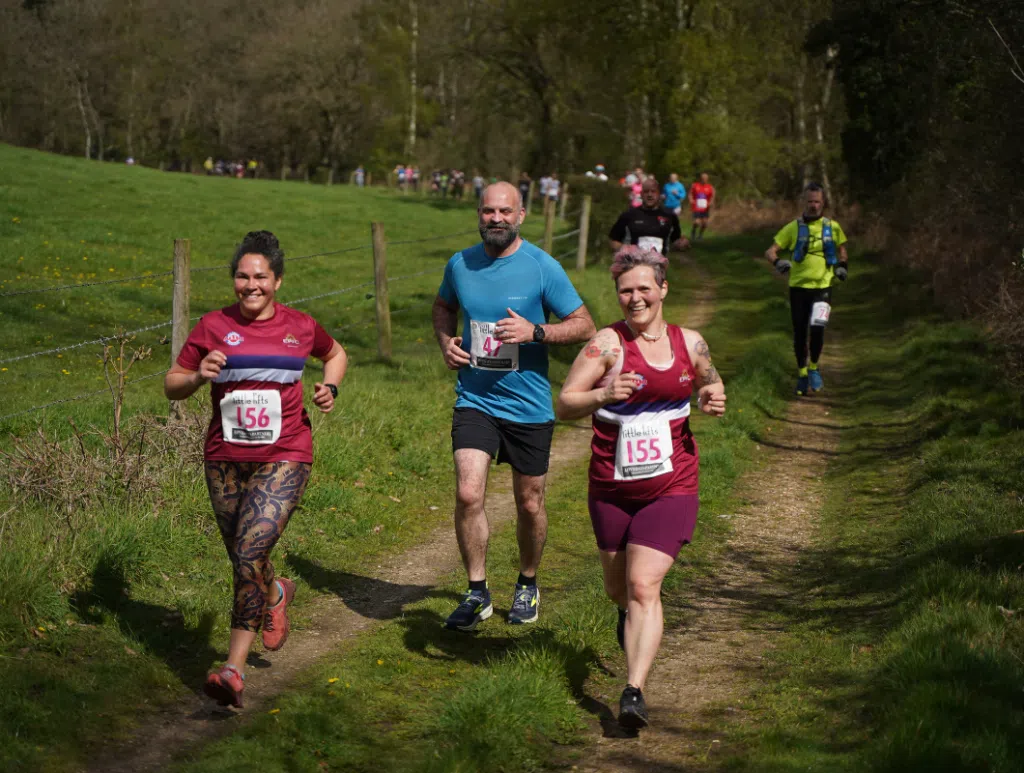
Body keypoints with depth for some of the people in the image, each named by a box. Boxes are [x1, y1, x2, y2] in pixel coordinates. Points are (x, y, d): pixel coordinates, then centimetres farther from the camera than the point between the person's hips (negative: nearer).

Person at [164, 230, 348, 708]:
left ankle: (234, 668, -13)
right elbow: (171, 386, 5)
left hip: (284, 458, -2)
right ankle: (276, 595, 50)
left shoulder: (300, 327, 3)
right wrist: (198, 376, -15)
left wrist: (330, 388, 5)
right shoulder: (213, 327, 0)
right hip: (225, 460, 2)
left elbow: (336, 354, 24)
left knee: (250, 554, -18)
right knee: (245, 560, 13)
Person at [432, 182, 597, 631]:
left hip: (529, 405, -1)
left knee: (529, 504, 11)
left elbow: (584, 326, -5)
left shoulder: (542, 268, -9)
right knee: (468, 494, -14)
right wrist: (445, 342, 3)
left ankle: (527, 584, 35)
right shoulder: (460, 265, 2)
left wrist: (535, 332, -21)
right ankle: (477, 594, 1)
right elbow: (443, 307, 23)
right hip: (474, 401, 2)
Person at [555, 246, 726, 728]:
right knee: (618, 588, 16)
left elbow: (711, 384, 23)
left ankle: (634, 692, -14)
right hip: (611, 487, 0)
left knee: (644, 586, -14)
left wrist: (711, 400, 0)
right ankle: (629, 615, 54)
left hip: (670, 486, 0)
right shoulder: (607, 343, -7)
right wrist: (603, 394, -29)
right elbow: (564, 405, -10)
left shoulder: (689, 342, 3)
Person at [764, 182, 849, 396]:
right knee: (799, 333, 4)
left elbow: (842, 252, 16)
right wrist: (778, 262, -23)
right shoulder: (793, 227, 1)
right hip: (798, 287, 1)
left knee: (817, 328, -18)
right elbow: (770, 251, -1)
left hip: (822, 286, -1)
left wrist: (842, 266, -5)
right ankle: (802, 374, 21)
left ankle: (814, 368, 6)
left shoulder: (832, 227, 5)